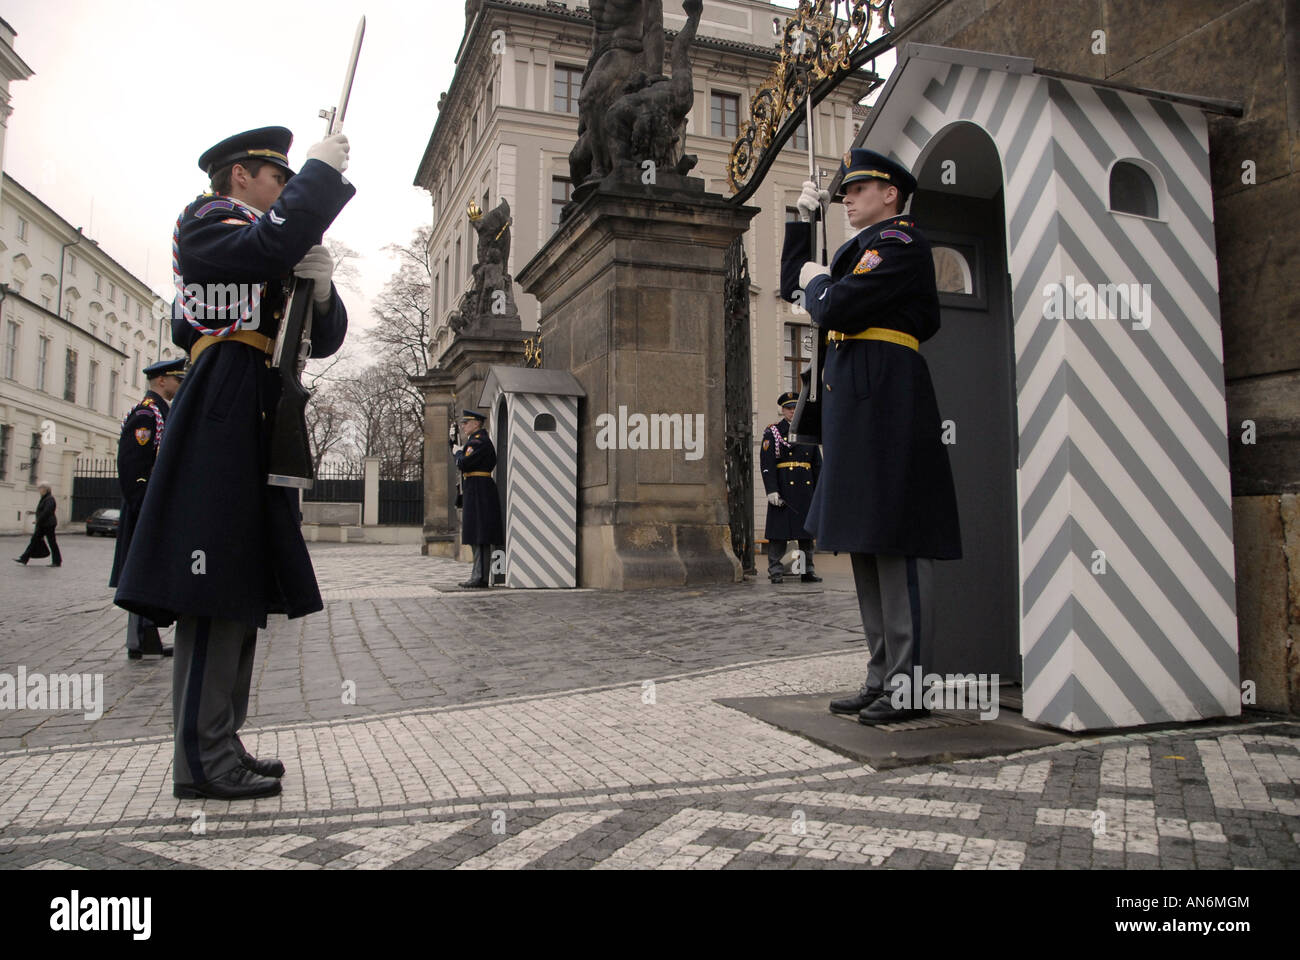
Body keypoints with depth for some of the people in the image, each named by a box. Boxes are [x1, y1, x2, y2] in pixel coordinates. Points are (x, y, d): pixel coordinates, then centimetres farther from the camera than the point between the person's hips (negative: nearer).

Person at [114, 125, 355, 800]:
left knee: (242, 589, 8)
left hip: (257, 430, 10)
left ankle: (219, 744, 16)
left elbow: (324, 340, 19)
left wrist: (319, 285, -1)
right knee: (214, 589, -11)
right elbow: (272, 241, -21)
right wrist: (323, 169, -9)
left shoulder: (273, 267, 28)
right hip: (224, 421, -9)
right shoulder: (205, 223, 3)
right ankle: (204, 760, -6)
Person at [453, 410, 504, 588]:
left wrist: (457, 453, -2)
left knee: (480, 537, -9)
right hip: (476, 493, 11)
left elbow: (463, 464, -21)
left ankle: (480, 577, -8)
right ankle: (479, 576, 15)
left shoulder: (478, 441, -13)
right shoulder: (477, 439, 21)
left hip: (478, 492, -11)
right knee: (479, 538, 11)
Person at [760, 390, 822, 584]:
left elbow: (817, 464, 16)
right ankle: (775, 570, 0)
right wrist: (771, 490, -16)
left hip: (806, 488, 4)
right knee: (779, 531, -5)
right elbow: (766, 464, -6)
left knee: (807, 528, 7)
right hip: (783, 488, -4)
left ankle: (808, 570, 13)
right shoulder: (772, 432, 2)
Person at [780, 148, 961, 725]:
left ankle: (907, 688, -2)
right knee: (868, 542, 9)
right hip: (857, 403, 10)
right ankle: (881, 678, 17)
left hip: (885, 399, -10)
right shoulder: (865, 247, 24)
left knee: (895, 540, -9)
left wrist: (817, 279, 4)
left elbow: (835, 308, -18)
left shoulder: (900, 241, -5)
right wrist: (802, 219, 24)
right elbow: (791, 285, 32)